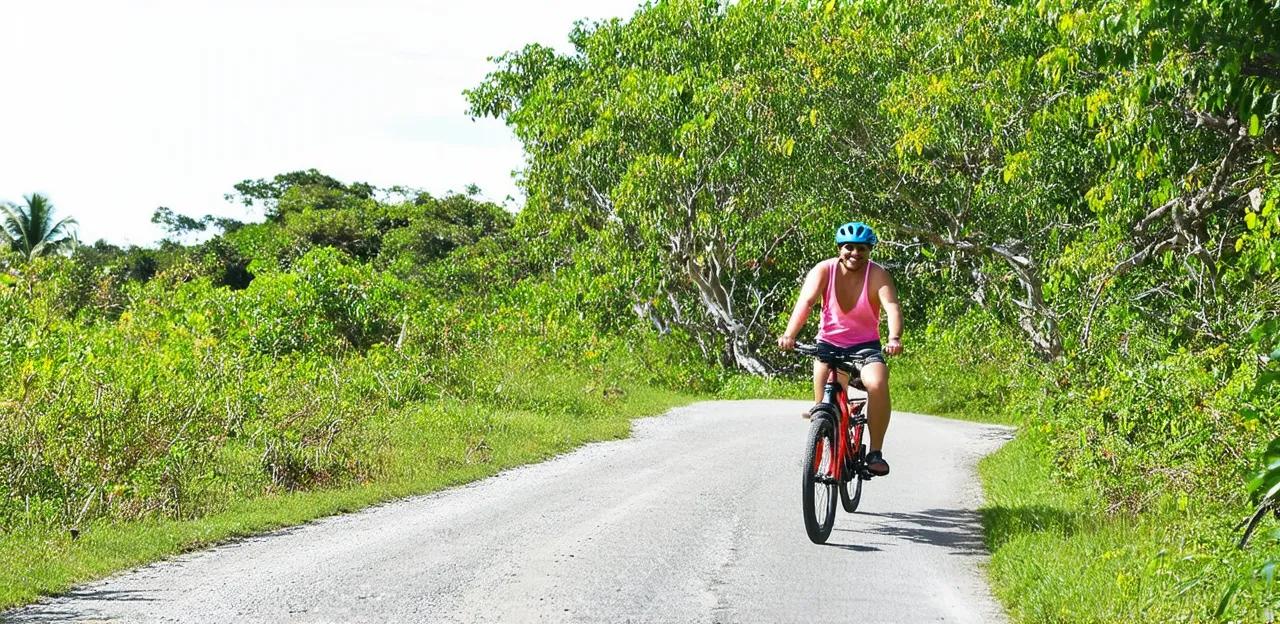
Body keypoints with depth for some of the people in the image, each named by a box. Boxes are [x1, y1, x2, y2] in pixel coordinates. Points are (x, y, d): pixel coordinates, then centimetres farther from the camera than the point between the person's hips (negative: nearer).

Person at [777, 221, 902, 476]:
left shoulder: (877, 275, -12)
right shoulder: (824, 270, -10)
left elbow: (892, 307, -27)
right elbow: (805, 303, -24)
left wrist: (894, 338, -48)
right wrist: (789, 335, -42)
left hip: (865, 345, -1)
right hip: (829, 343, 1)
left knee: (878, 383, -29)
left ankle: (875, 452, -16)